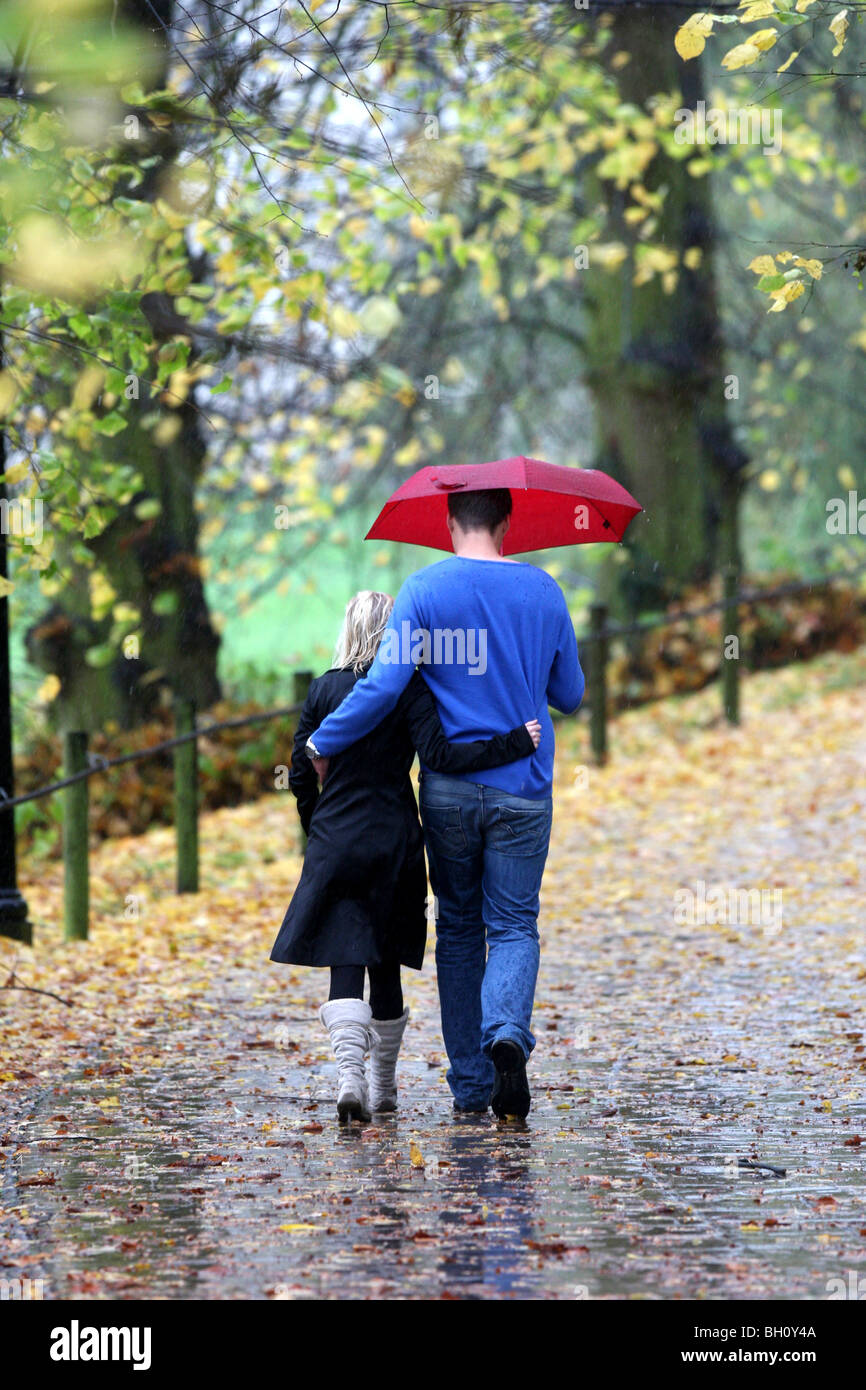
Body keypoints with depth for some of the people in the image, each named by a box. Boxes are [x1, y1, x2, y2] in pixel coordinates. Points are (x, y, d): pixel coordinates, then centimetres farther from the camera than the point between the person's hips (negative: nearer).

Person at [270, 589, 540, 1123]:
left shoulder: (325, 689, 4)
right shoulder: (409, 688, -5)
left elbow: (301, 773, 6)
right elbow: (437, 753, -17)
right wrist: (512, 745, -13)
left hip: (334, 840, 0)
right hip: (393, 840, 0)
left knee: (346, 961, -5)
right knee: (385, 963, 11)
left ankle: (351, 1073, -26)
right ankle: (384, 1086, 19)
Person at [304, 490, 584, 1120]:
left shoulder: (425, 589, -7)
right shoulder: (543, 591, 1)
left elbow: (385, 685, -16)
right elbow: (570, 696, 10)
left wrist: (323, 742, -5)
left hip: (448, 790, 0)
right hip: (523, 789, 0)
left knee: (459, 927, 11)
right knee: (514, 927, 4)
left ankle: (469, 1083, 11)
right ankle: (507, 1034, -25)